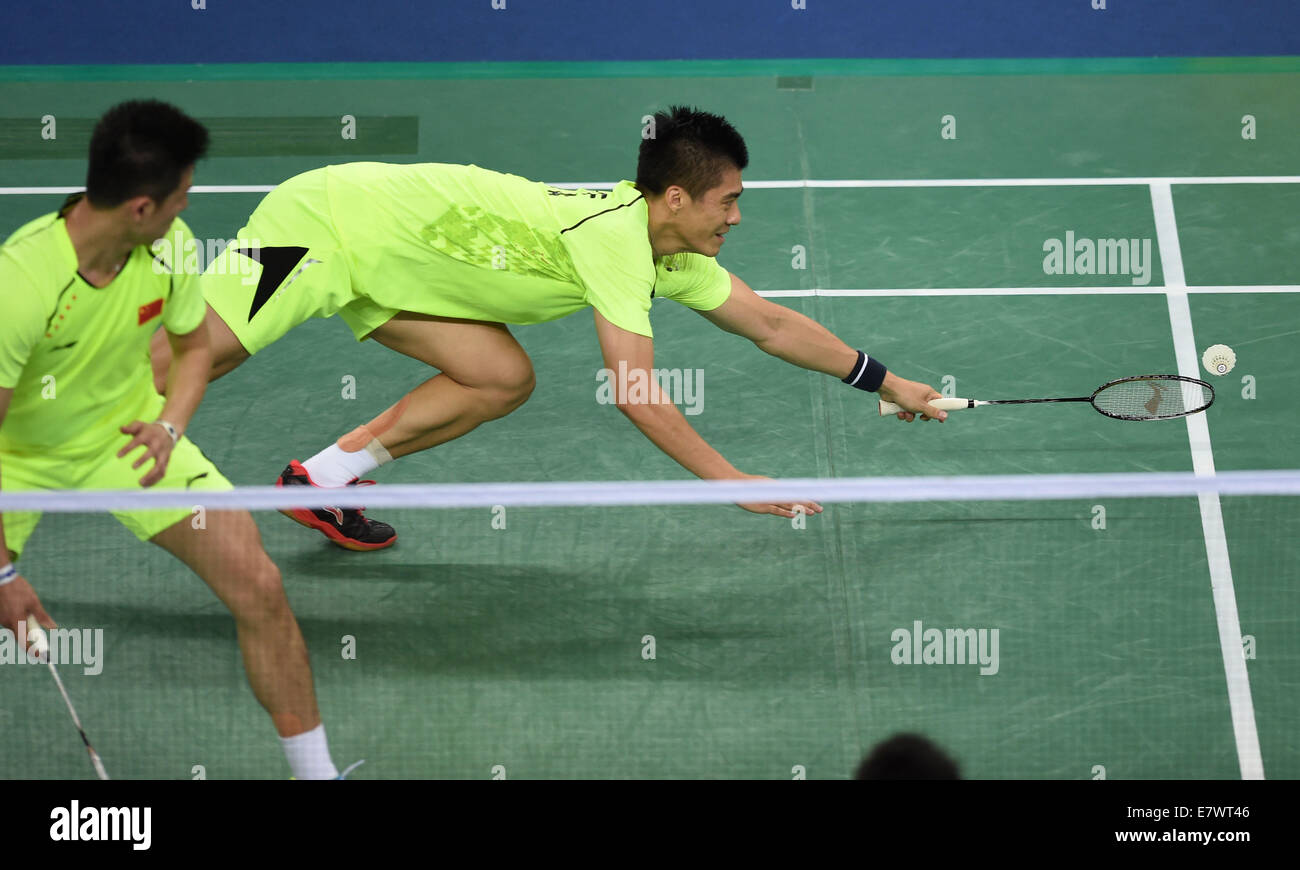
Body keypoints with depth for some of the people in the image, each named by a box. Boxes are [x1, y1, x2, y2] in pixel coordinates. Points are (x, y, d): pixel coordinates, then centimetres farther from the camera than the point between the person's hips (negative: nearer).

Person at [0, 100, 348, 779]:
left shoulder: (169, 246, -17)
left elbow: (194, 346, 3)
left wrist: (169, 425, -18)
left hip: (126, 434, 3)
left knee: (257, 584, -10)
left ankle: (316, 771, 3)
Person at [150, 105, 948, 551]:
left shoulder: (670, 254, 2)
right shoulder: (614, 236, -26)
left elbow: (772, 325, 12)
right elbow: (636, 393, -29)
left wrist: (887, 382, 13)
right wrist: (734, 482, -24)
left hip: (381, 251, 8)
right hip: (327, 221, -8)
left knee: (503, 378, 1)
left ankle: (324, 477, 7)